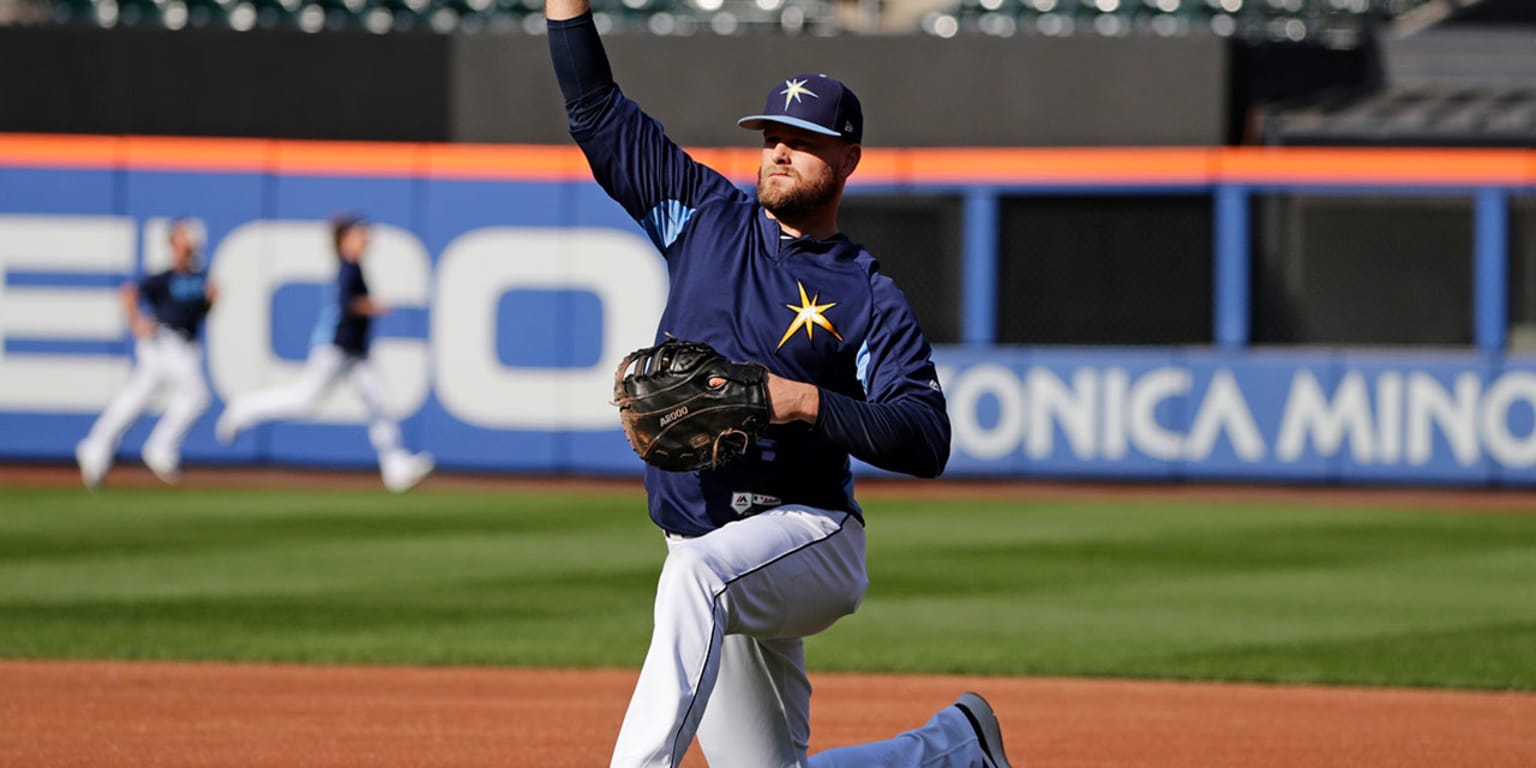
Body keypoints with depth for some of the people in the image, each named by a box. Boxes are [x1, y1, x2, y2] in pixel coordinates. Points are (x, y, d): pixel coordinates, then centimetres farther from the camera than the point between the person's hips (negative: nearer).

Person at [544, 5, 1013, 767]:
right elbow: (595, 109, 11)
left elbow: (927, 440, -12)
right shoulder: (706, 218, 11)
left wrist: (805, 403, -24)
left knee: (701, 576, -40)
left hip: (807, 537, -6)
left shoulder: (869, 298, -2)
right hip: (705, 552, 6)